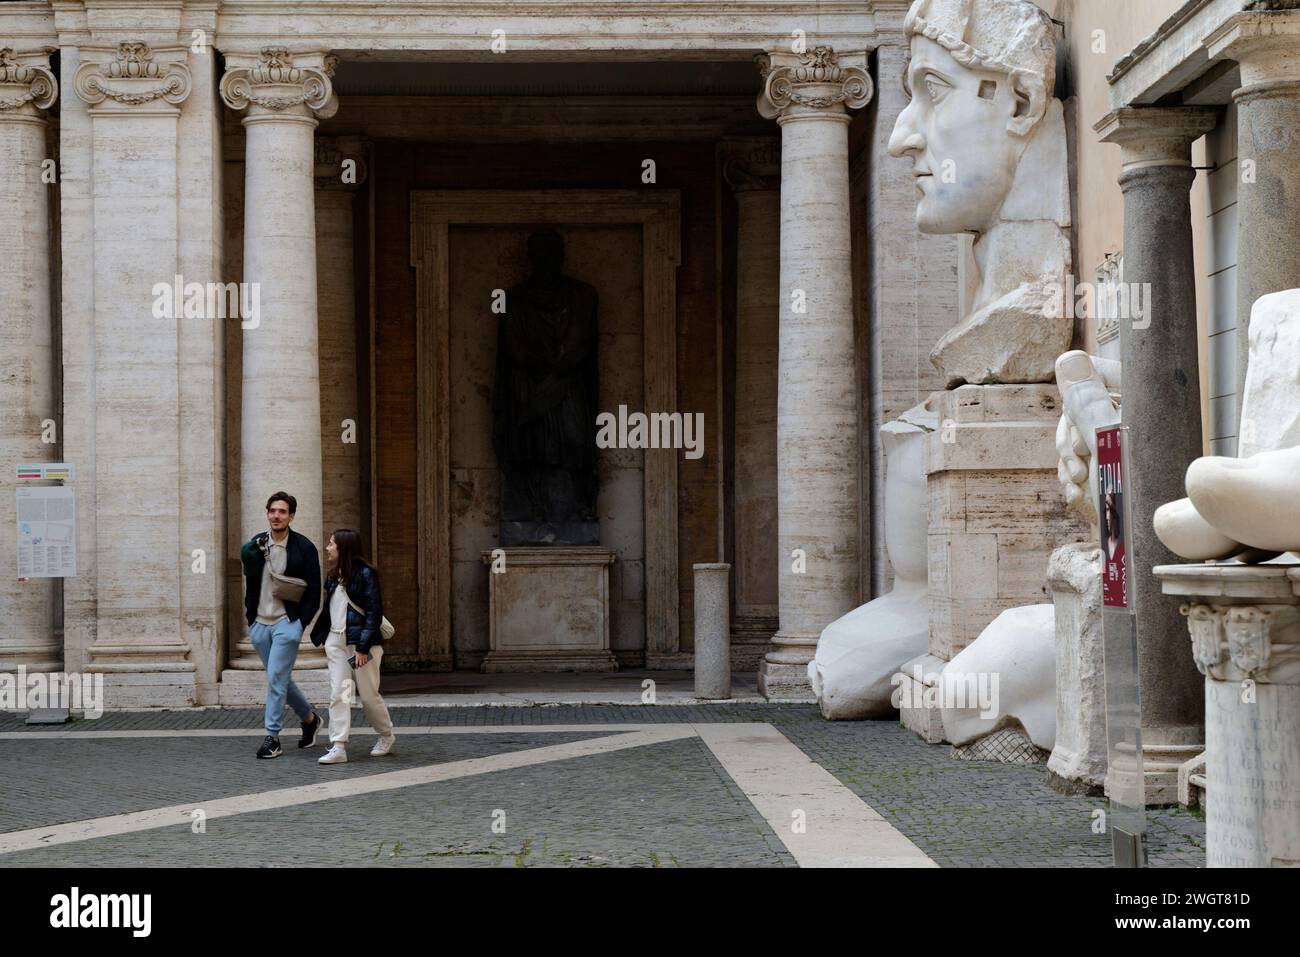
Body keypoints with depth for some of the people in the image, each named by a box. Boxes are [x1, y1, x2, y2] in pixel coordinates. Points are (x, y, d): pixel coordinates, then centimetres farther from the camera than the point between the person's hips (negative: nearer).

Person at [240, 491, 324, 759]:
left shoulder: (304, 548, -6)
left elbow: (314, 590, -4)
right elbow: (250, 581, 14)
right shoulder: (256, 544, 6)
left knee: (276, 678, -12)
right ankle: (309, 719, 33)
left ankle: (272, 737, -7)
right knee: (280, 679, 13)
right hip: (260, 623, 5)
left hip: (287, 623, -5)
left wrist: (301, 623, -10)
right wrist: (250, 617, 5)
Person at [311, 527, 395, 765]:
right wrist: (324, 638, 9)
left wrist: (363, 648, -18)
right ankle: (338, 747, -6)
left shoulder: (365, 574, -10)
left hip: (361, 642, -6)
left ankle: (386, 736, 27)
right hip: (336, 641, 6)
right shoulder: (333, 576, 12)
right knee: (338, 693, -3)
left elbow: (374, 612, -13)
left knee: (369, 694, 4)